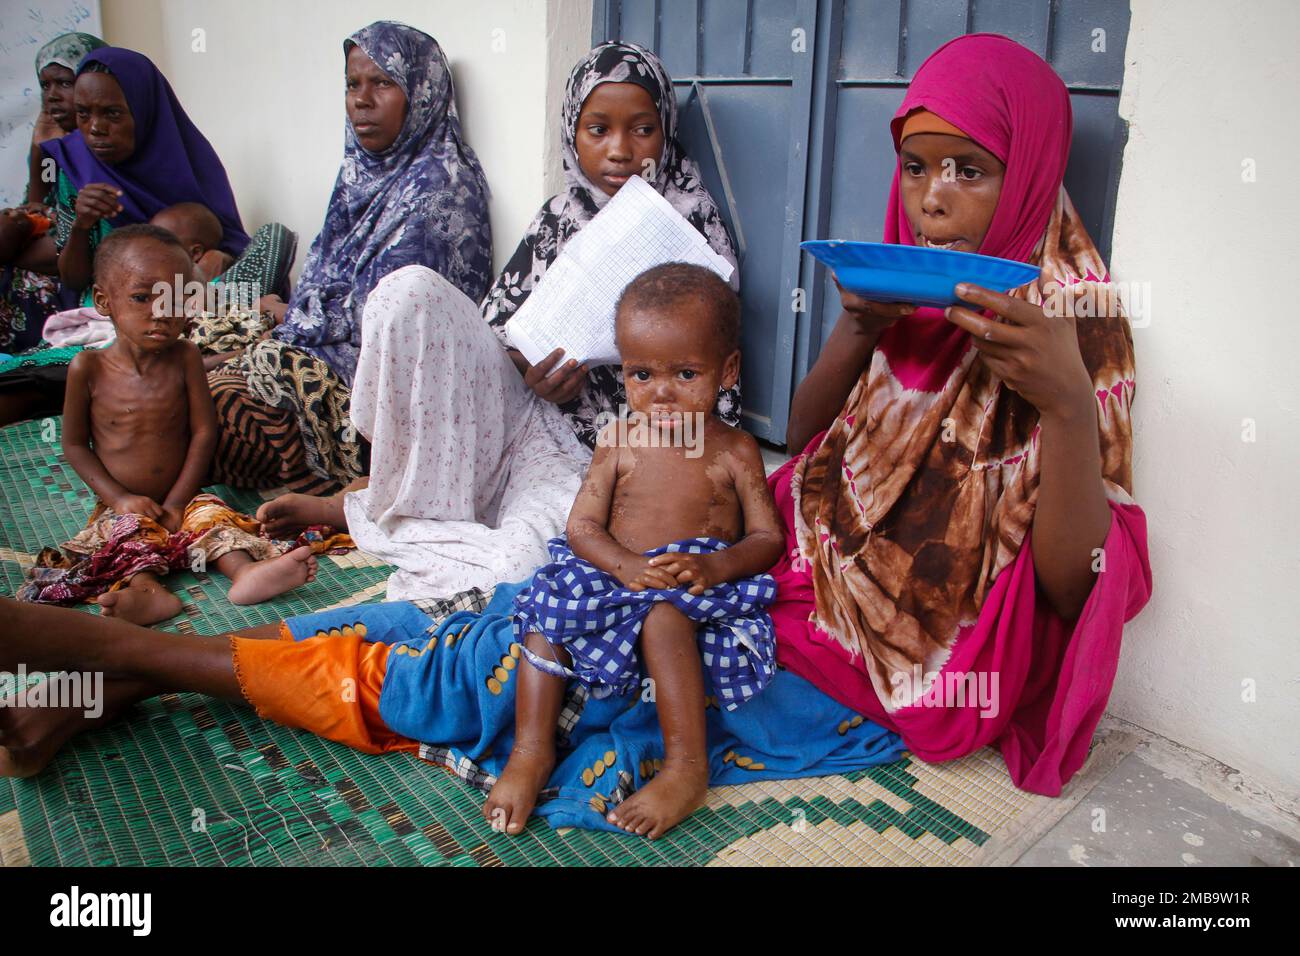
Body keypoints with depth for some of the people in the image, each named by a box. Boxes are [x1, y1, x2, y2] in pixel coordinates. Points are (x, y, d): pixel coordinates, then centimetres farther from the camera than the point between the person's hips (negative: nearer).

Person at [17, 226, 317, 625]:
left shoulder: (185, 359, -5)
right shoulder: (89, 368, -6)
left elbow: (203, 433, -5)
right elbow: (74, 444, 1)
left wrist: (177, 502, -11)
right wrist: (120, 498, -11)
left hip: (180, 500, 1)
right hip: (122, 506, -1)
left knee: (213, 515, -26)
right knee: (126, 534, -29)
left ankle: (245, 571, -51)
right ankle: (147, 590, -56)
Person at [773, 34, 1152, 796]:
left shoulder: (1073, 314, -15)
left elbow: (1073, 588, -21)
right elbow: (803, 435, 1)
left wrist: (1068, 404, -37)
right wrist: (858, 329, -16)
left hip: (949, 638, -6)